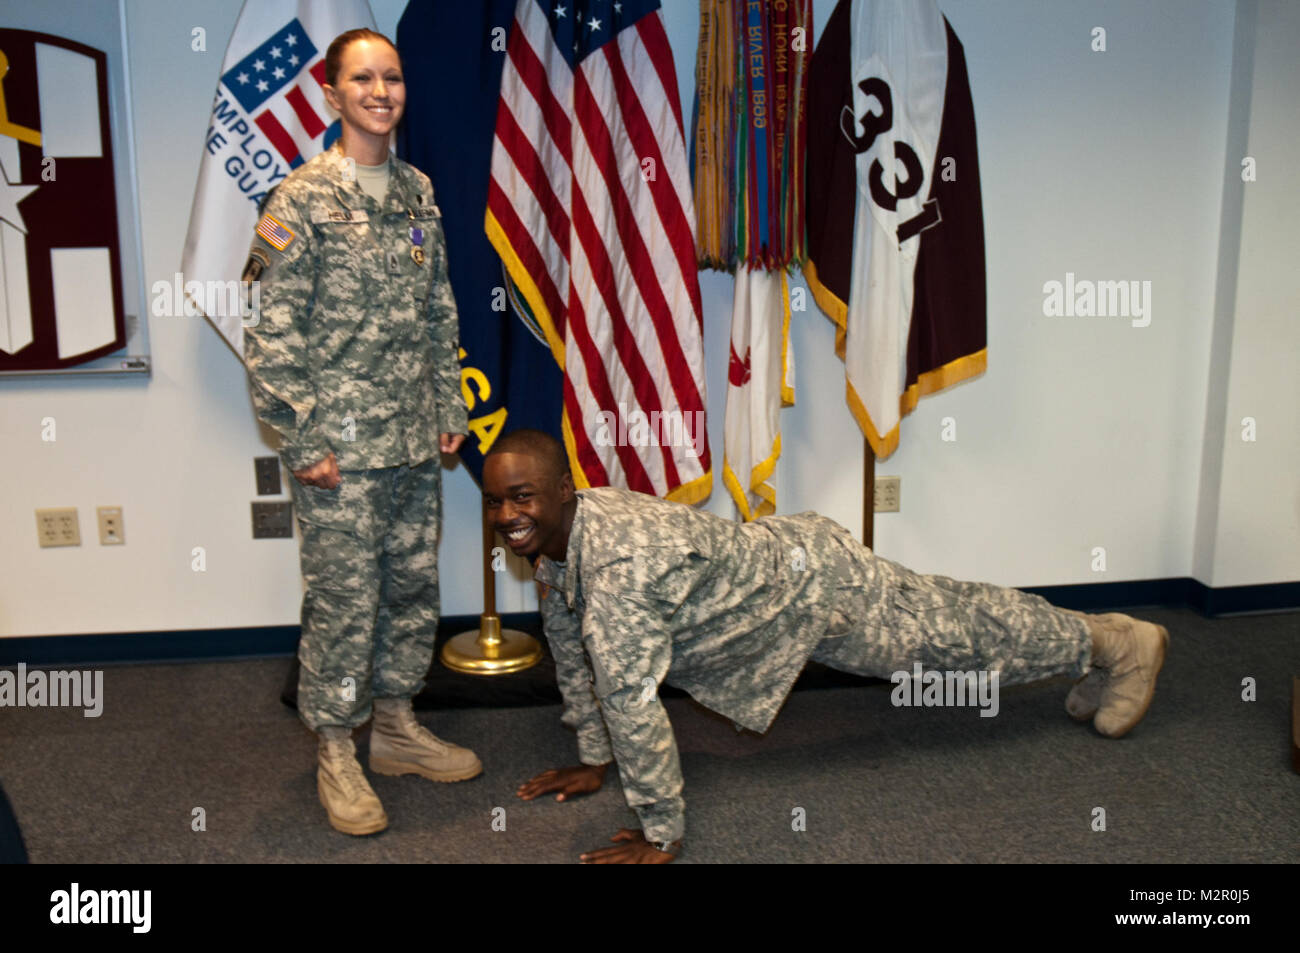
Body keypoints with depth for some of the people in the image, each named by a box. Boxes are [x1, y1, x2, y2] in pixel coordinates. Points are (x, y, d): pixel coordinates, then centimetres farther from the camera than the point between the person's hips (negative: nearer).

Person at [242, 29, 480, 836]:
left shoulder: (419, 193, 11)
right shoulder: (303, 199, -7)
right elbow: (274, 333, -10)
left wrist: (451, 411, 11)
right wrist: (305, 443, -13)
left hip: (416, 444, 6)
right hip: (341, 449, -6)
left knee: (415, 587, 14)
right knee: (344, 600, 1)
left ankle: (396, 724, 31)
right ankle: (336, 754, 18)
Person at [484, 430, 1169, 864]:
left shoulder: (616, 568, -39)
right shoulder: (554, 535, -9)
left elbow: (632, 702, -38)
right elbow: (569, 646, 5)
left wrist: (661, 836, -28)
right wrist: (593, 759, 8)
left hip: (814, 583, -8)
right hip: (769, 557, 8)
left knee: (955, 629, 13)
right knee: (943, 613, 24)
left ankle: (1118, 642, 39)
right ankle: (1100, 652, 49)